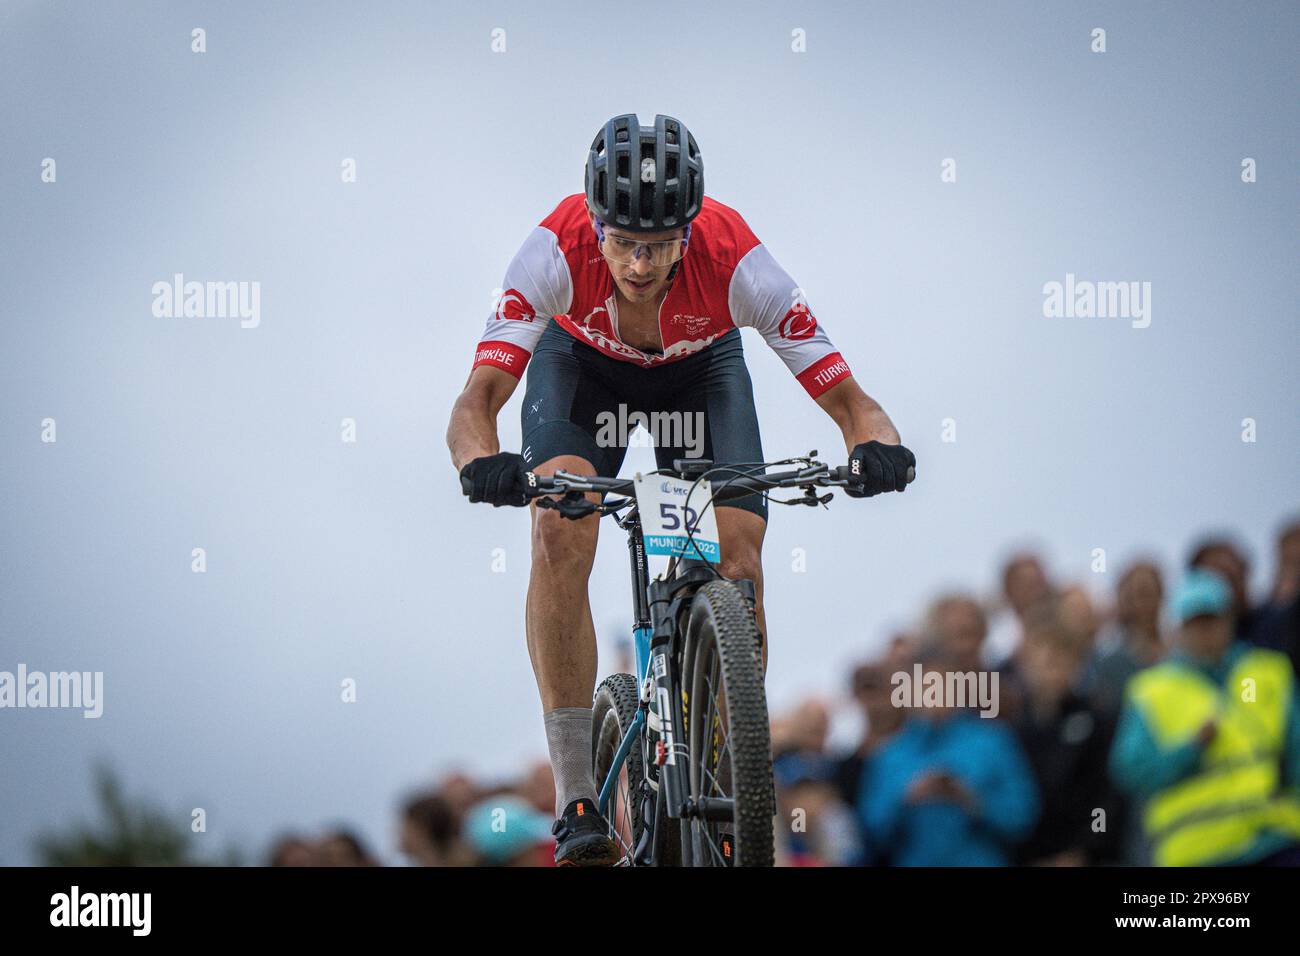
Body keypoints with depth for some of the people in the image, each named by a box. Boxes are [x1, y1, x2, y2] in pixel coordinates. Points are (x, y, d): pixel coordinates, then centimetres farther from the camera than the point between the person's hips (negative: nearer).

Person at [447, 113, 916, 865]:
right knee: (561, 530, -26)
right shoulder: (560, 249, -38)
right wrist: (483, 463, -65)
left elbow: (849, 400, -36)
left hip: (700, 368, 1)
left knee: (740, 565, -18)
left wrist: (876, 448, -58)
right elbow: (476, 401, -42)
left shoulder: (735, 261, -37)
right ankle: (577, 804, -24)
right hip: (581, 361, -1)